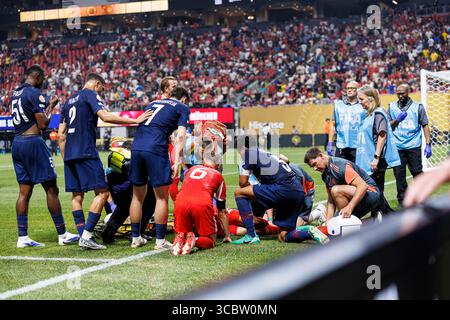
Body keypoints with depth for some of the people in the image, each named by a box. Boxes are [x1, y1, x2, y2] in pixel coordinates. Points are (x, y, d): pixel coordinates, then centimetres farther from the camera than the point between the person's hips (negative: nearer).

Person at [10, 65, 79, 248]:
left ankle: (22, 237, 6)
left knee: (24, 191, 8)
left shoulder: (16, 93, 15)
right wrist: (51, 107, 2)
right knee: (51, 189, -1)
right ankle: (62, 235, 3)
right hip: (33, 142, -8)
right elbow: (43, 124, -13)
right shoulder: (35, 93, -11)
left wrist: (46, 106, 20)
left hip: (17, 143, 9)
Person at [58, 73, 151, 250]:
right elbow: (105, 116, -17)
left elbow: (61, 135, 21)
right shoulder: (91, 94, 0)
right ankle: (86, 236, -14)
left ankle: (82, 236, 7)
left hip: (69, 154, 9)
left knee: (77, 195, 10)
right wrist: (135, 120, -15)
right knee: (102, 192, -7)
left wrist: (66, 158, 25)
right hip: (86, 152, -8)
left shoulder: (69, 100, 23)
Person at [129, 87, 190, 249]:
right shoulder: (182, 107, 13)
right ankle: (160, 241, 4)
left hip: (136, 147, 6)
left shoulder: (153, 103, 30)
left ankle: (136, 238, 22)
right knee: (162, 197, 4)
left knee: (138, 196, 15)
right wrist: (177, 162, -5)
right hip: (155, 149, -6)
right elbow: (180, 137, 0)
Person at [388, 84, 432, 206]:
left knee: (417, 172, -2)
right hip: (397, 147, 2)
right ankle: (402, 202, 10)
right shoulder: (392, 107, 11)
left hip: (414, 146, -2)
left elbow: (425, 126, 3)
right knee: (399, 175, 2)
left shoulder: (418, 107, 5)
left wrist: (428, 144, -5)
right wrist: (397, 119, -8)